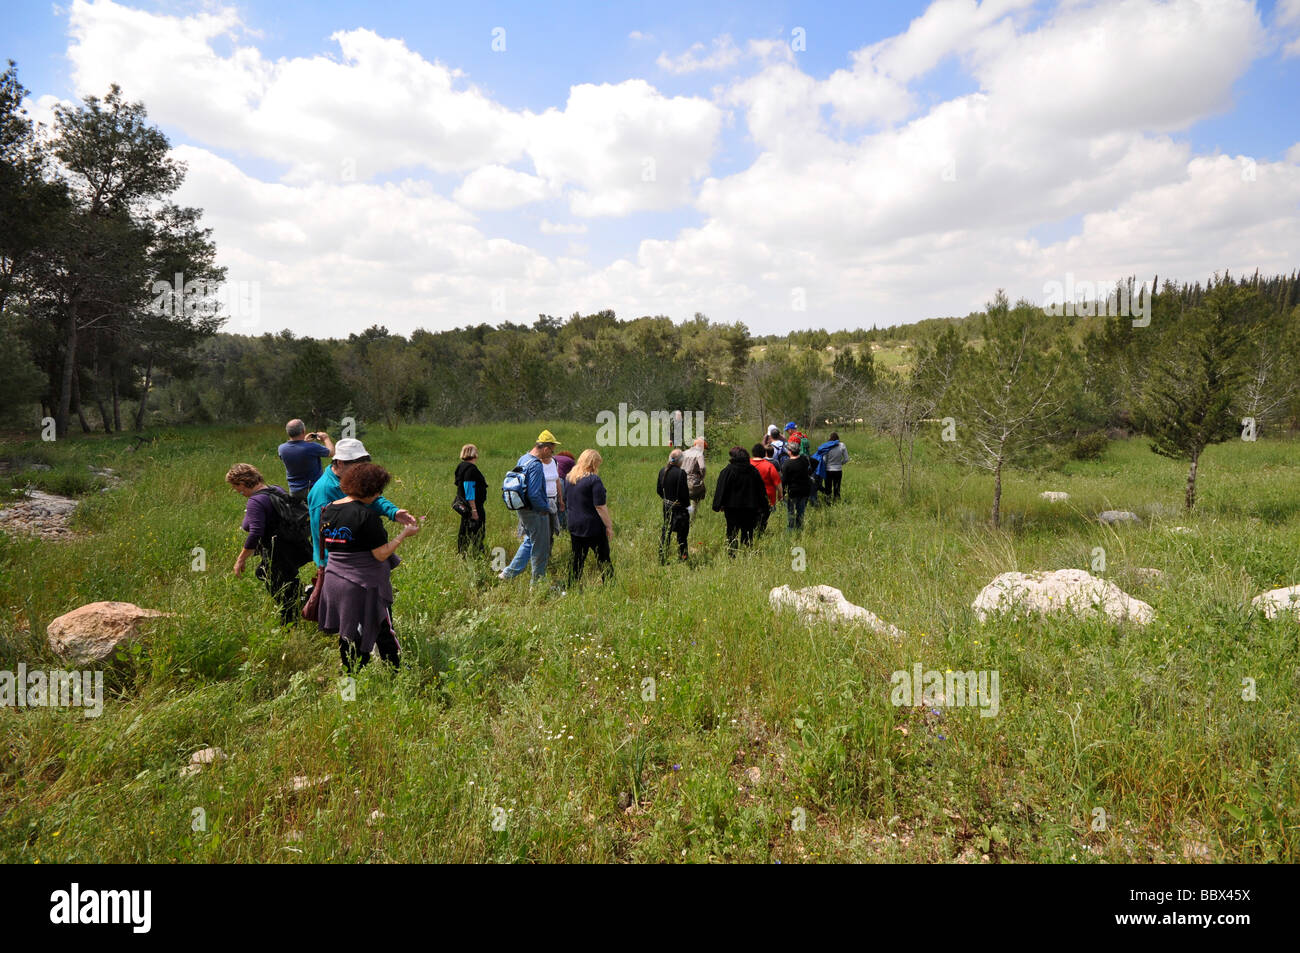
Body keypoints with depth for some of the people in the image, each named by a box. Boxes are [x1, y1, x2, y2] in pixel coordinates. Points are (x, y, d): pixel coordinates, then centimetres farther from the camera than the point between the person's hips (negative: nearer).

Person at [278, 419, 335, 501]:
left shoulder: (281, 448, -12)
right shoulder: (312, 447, -26)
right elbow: (331, 451, -7)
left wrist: (304, 441, 18)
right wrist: (326, 438, 11)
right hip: (313, 490, -4)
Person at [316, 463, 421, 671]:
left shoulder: (327, 511, 3)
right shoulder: (366, 514, -19)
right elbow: (381, 554, -19)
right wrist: (404, 534, -7)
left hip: (334, 582, 7)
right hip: (364, 584, -6)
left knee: (348, 634, 15)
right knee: (383, 632, 9)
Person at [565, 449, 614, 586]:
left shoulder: (571, 477, 6)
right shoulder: (594, 480, -16)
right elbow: (600, 506, -17)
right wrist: (609, 526, -11)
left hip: (574, 525, 6)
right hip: (593, 526, -6)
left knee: (577, 560, 13)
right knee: (603, 559, 6)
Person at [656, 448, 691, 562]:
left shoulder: (662, 471, 1)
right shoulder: (680, 473, -20)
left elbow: (658, 489, 9)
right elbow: (683, 493, -18)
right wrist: (688, 505, -5)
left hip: (666, 506, 7)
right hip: (679, 508, -7)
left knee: (665, 531, 16)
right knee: (681, 533, 6)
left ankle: (662, 559, 20)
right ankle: (682, 557, 13)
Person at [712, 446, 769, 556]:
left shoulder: (728, 470, -8)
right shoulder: (753, 470, 4)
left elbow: (721, 489, -7)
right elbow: (761, 490, 9)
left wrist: (718, 506, -1)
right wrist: (761, 506, 15)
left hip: (732, 507, -3)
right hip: (750, 507, 3)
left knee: (732, 533, 4)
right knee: (748, 533, 11)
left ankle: (731, 555, 1)